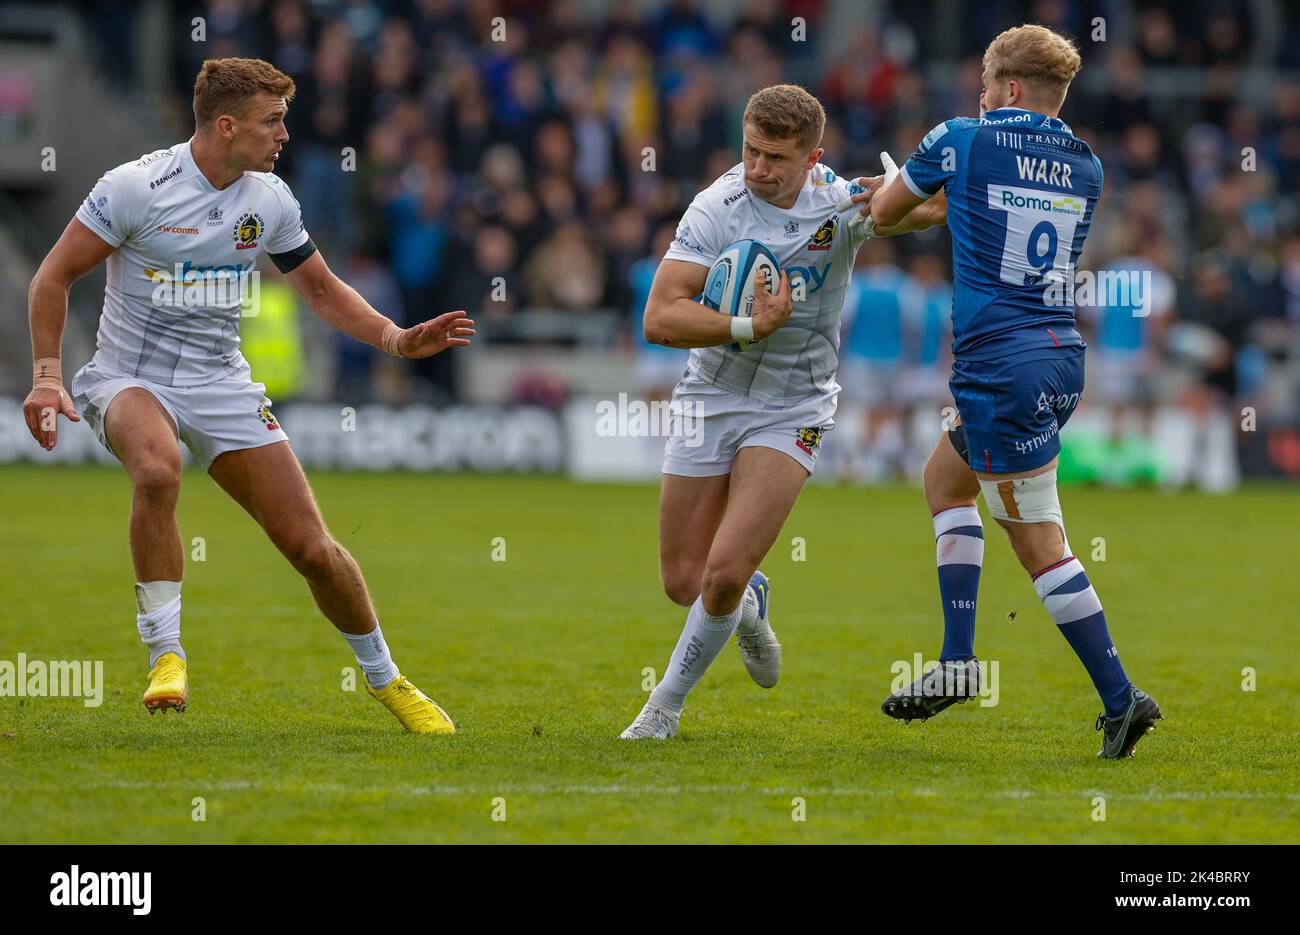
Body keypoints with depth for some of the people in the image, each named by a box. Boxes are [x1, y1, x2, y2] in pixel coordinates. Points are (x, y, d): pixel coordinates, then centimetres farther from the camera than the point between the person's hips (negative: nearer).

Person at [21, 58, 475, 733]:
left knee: (311, 547, -4)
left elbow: (321, 289, 15)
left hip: (222, 386, 4)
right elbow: (54, 276, -7)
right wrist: (47, 375, -17)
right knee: (157, 471, -39)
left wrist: (398, 339, 1)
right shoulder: (136, 187, -14)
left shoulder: (271, 201, 1)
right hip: (131, 378, -4)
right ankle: (165, 655, -26)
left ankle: (384, 678, 20)